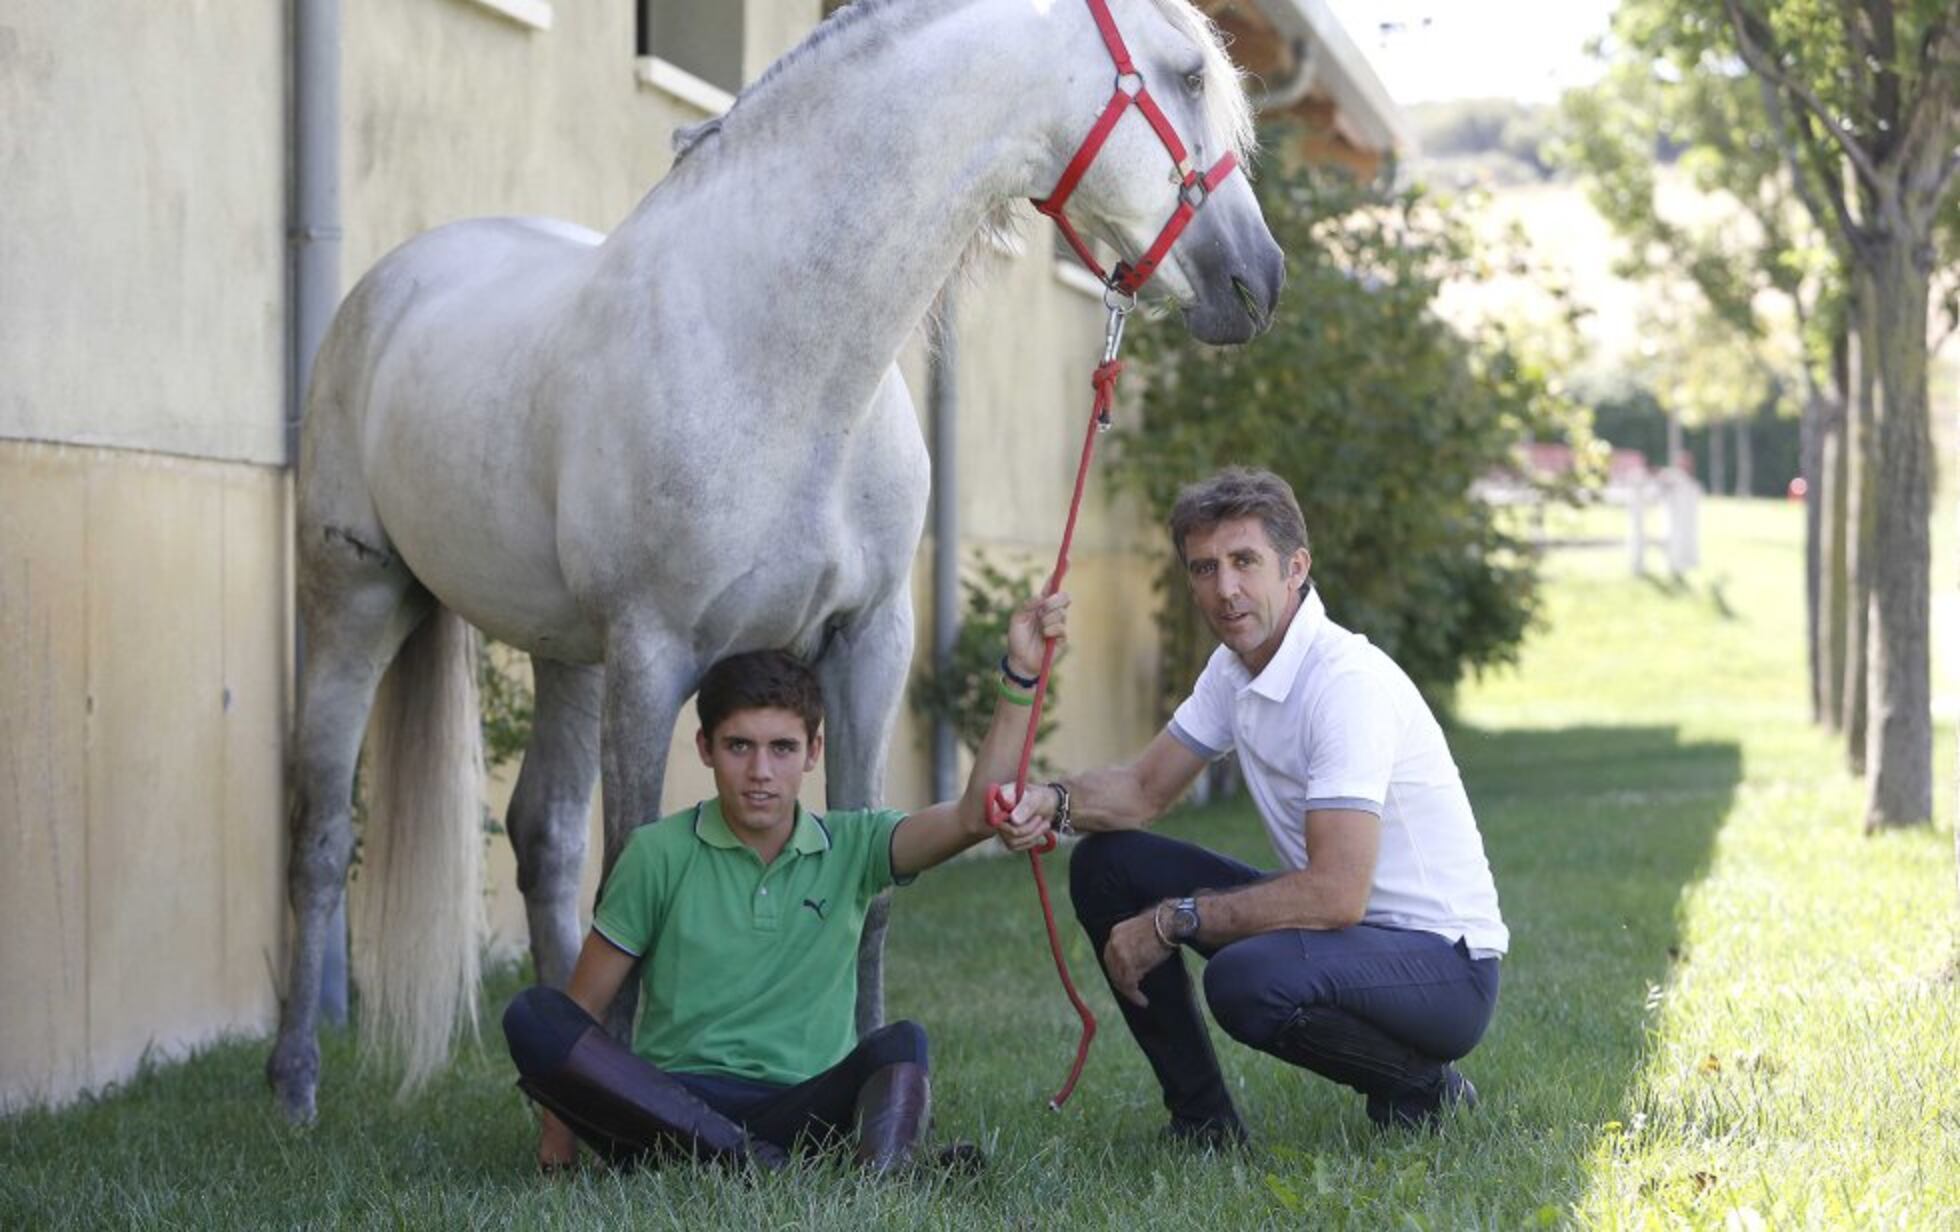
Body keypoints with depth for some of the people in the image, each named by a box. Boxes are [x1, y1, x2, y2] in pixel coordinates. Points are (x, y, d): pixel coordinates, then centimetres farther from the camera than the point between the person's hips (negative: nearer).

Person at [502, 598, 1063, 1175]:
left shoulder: (851, 847, 9)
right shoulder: (660, 852, 4)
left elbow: (974, 815, -6)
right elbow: (583, 1008, 3)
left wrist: (1019, 674, -15)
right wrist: (557, 1135, -6)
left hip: (801, 1113, 1)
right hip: (673, 1108, -1)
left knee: (900, 1046, -26)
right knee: (533, 1017, -28)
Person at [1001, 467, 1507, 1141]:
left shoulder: (1349, 682, -25)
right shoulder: (1234, 668, 4)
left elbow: (1336, 893, -31)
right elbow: (1143, 789, 13)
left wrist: (1171, 921, -22)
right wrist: (1055, 800, -10)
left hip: (1445, 964, -9)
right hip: (1335, 921, 9)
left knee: (1246, 980, -37)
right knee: (1106, 863, 2)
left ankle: (1418, 1084, -6)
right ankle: (1202, 1117, 8)